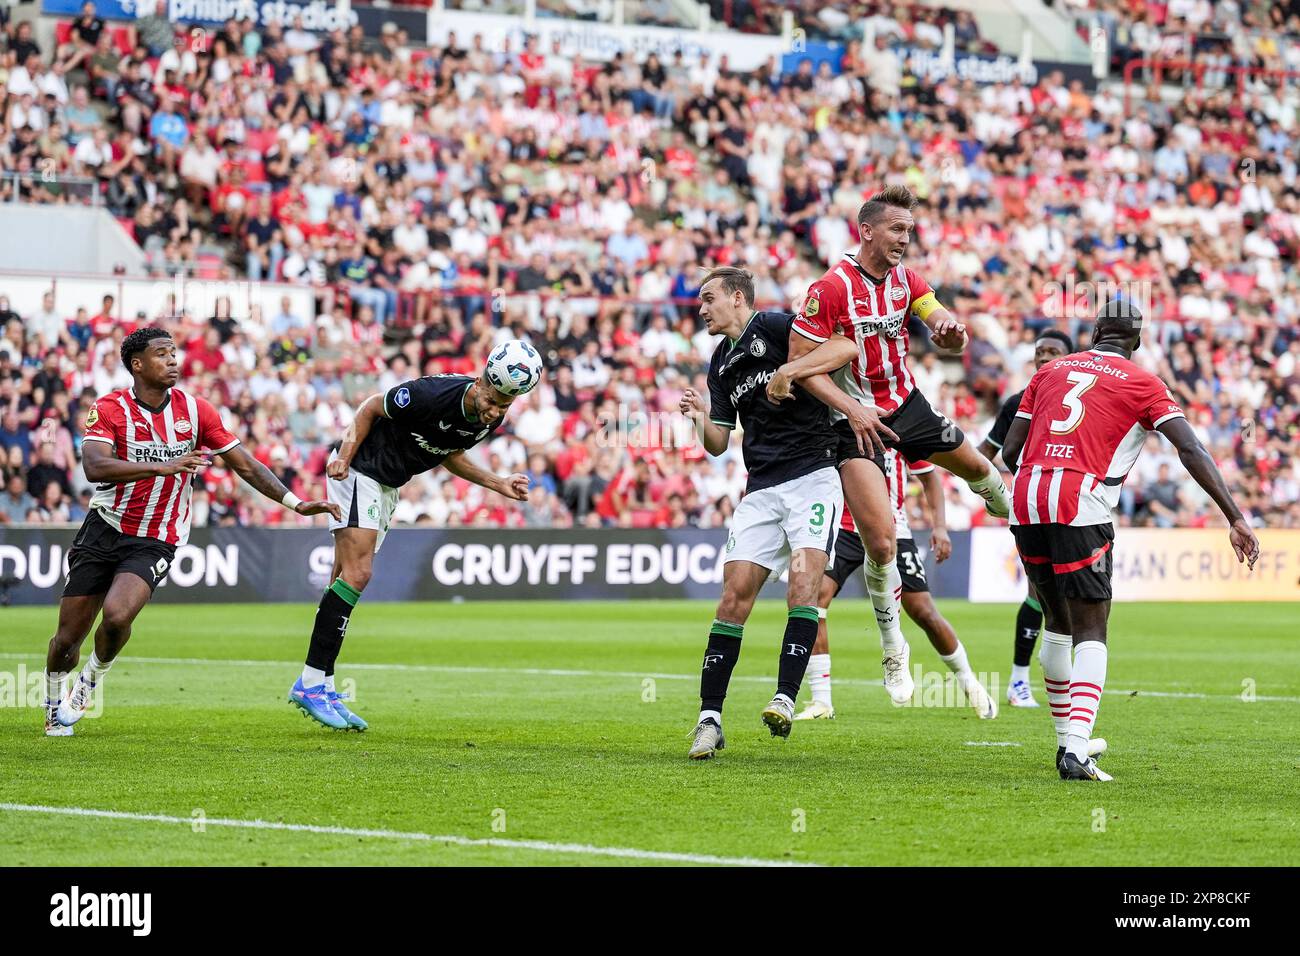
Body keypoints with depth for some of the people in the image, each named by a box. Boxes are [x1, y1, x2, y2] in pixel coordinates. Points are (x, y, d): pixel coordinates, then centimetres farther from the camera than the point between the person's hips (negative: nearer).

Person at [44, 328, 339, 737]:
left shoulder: (195, 410, -2)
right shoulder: (110, 408, -9)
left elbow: (244, 464, 5)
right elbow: (94, 467, -25)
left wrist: (296, 503, -2)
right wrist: (163, 466, -35)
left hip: (155, 542, 0)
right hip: (104, 529, 0)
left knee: (117, 616, -26)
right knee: (68, 637, -1)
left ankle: (91, 680, 5)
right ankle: (54, 705, 28)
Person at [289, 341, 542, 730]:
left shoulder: (491, 419, -5)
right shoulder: (433, 393, -28)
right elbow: (371, 408, -13)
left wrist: (499, 484, 4)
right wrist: (345, 456, -21)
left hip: (387, 486, 8)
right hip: (358, 470, -8)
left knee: (348, 582, 7)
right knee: (356, 575, -18)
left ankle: (318, 687, 7)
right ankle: (311, 682, -18)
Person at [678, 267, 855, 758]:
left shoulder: (775, 327, -4)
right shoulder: (721, 364, 17)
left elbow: (845, 347, -16)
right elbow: (718, 443, 18)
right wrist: (700, 418, -2)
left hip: (812, 475, -6)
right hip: (761, 490, 6)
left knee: (804, 579, -22)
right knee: (735, 594, -3)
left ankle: (786, 698, -26)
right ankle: (710, 718, -2)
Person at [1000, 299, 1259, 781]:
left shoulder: (1050, 371, 20)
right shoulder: (1144, 385, 8)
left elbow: (1011, 451, 17)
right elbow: (1192, 452, -3)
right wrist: (1236, 519, -5)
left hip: (1026, 502, 4)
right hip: (1081, 505, -4)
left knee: (1057, 621, 21)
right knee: (1091, 632, -1)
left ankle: (1067, 738, 25)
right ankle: (1076, 751, -18)